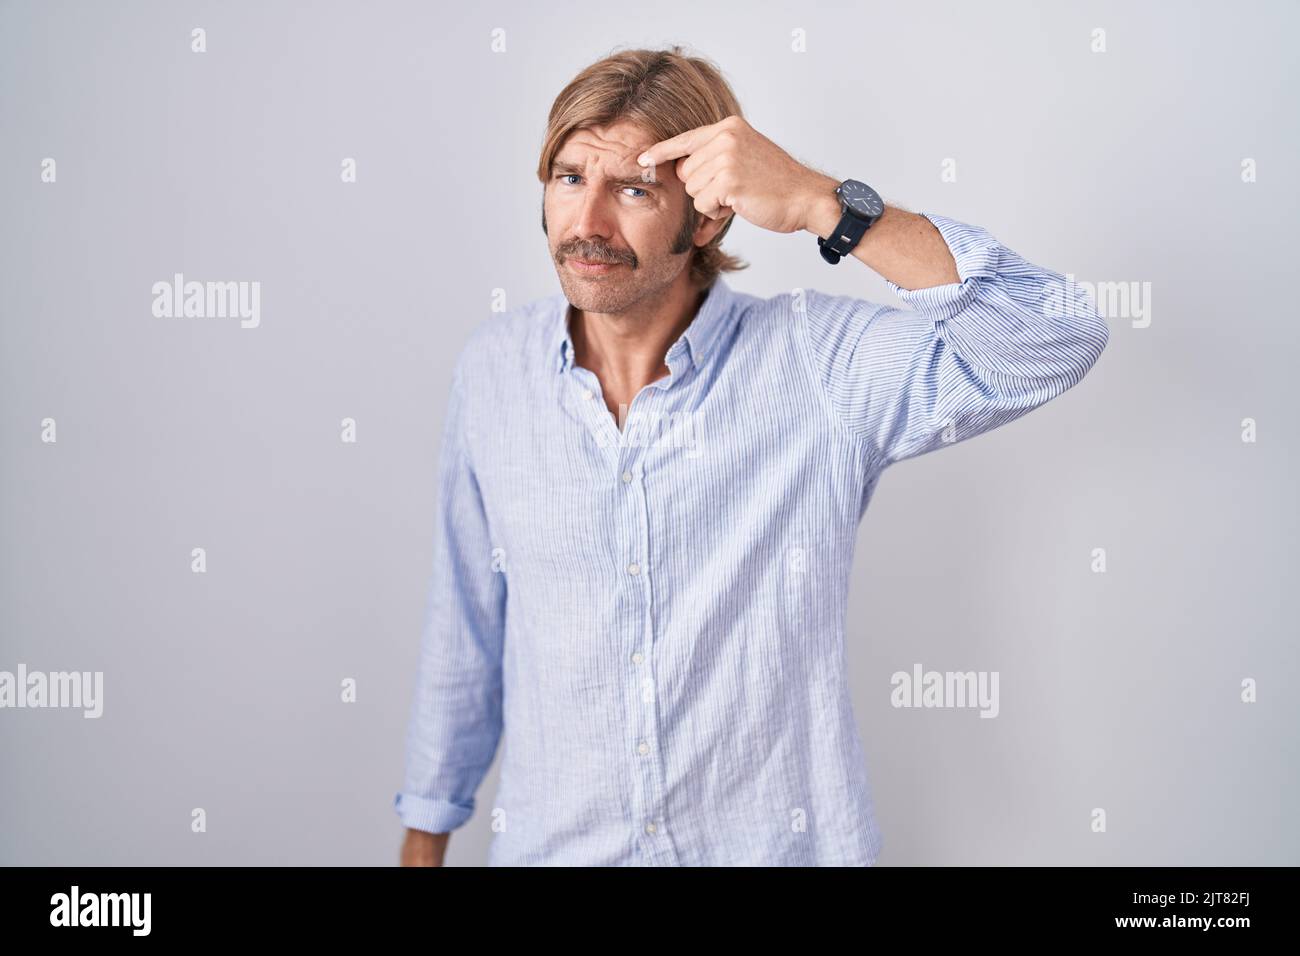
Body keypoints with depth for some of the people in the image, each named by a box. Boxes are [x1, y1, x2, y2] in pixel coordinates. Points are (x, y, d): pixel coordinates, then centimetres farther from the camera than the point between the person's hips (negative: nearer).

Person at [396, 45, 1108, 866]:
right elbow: (466, 624, 3)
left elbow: (1056, 344, -27)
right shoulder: (494, 368, -6)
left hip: (779, 840, -1)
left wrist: (818, 203, -33)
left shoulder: (816, 359, -15)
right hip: (553, 842, 2)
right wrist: (427, 827, 10)